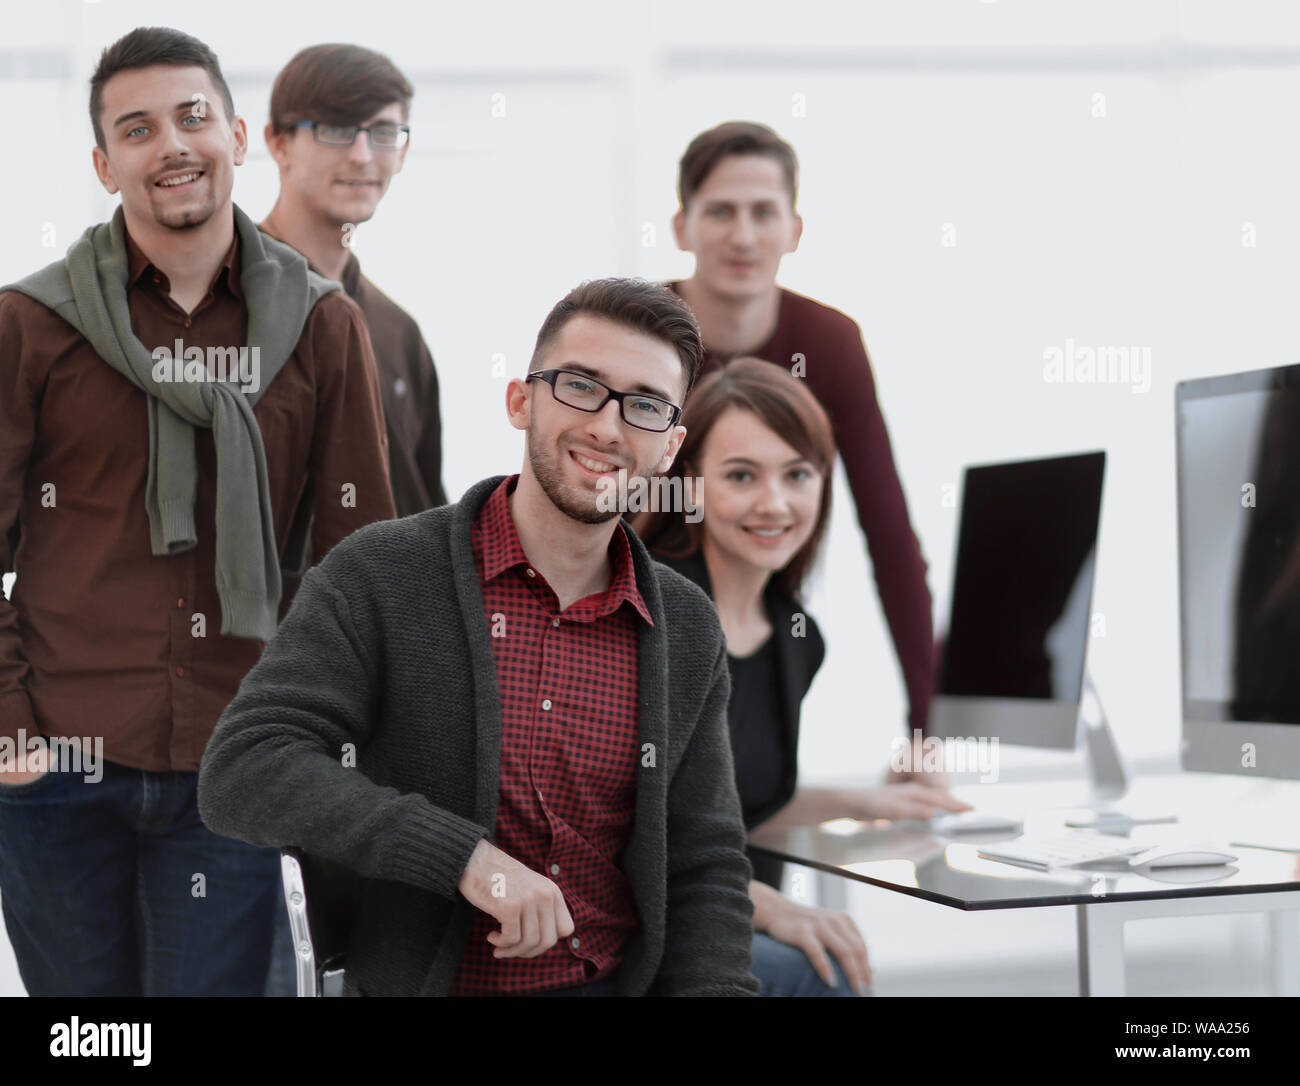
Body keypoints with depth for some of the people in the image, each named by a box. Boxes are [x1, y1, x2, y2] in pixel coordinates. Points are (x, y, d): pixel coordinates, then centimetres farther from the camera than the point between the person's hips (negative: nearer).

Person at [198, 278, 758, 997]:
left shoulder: (690, 631, 8)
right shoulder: (377, 575, -4)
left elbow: (704, 866, 9)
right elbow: (241, 774, -13)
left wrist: (717, 989, -12)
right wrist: (466, 856, -22)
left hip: (630, 983, 3)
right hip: (422, 982, -3)